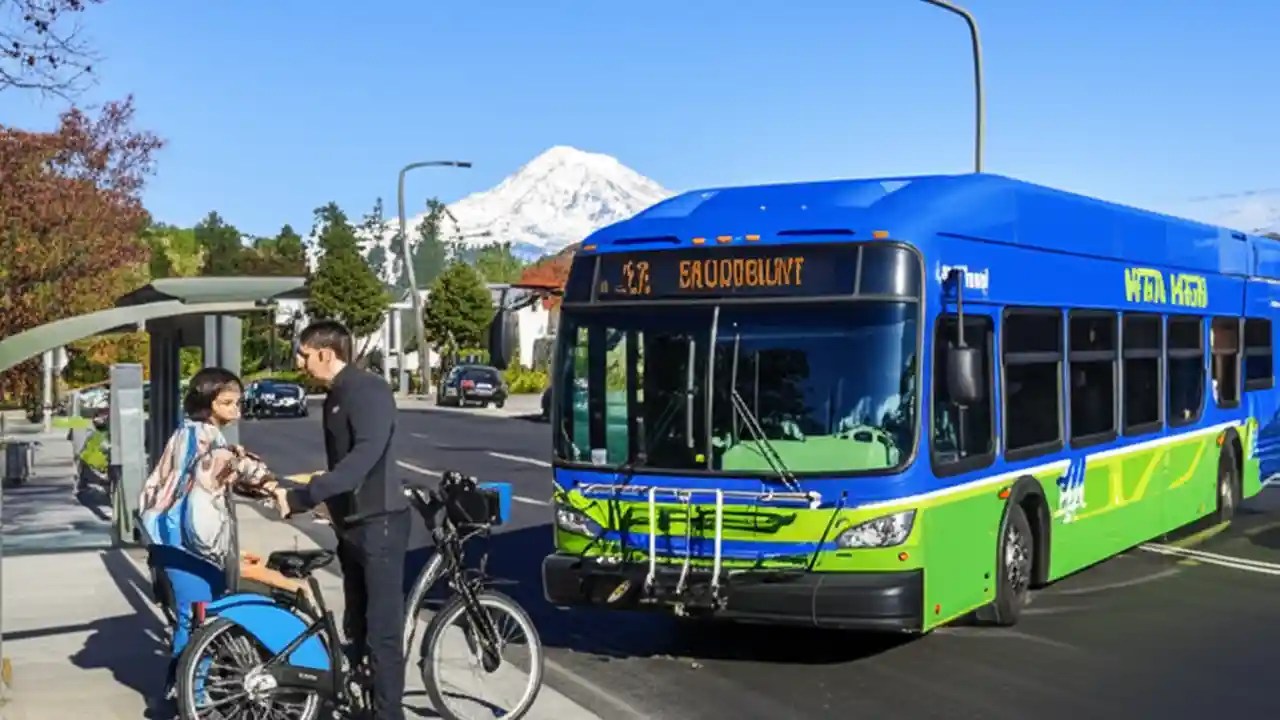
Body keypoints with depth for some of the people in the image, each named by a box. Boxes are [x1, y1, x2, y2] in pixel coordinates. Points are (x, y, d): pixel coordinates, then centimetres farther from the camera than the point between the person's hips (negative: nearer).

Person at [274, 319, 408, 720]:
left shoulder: (368, 391, -15)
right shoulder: (336, 396, 15)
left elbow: (364, 457, -29)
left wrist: (300, 498, -33)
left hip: (379, 524, -10)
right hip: (352, 525, 10)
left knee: (382, 629, -8)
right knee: (357, 625, 16)